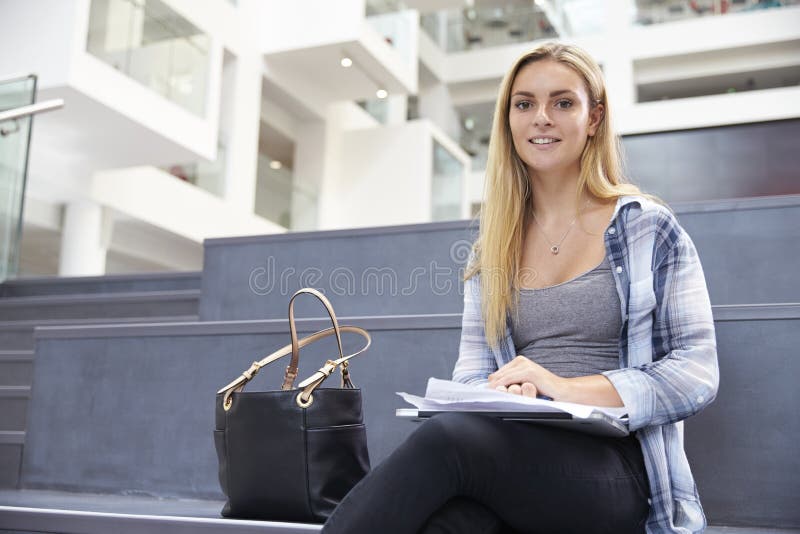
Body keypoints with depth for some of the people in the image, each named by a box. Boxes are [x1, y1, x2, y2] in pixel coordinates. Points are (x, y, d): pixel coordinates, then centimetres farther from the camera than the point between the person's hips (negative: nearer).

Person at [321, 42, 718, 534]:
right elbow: (472, 371, 11)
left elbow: (698, 372, -3)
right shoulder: (493, 248, 16)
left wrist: (567, 388, -17)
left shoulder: (649, 228, 5)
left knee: (447, 436, -34)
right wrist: (505, 395, -15)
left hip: (615, 468, -2)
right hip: (515, 455, 2)